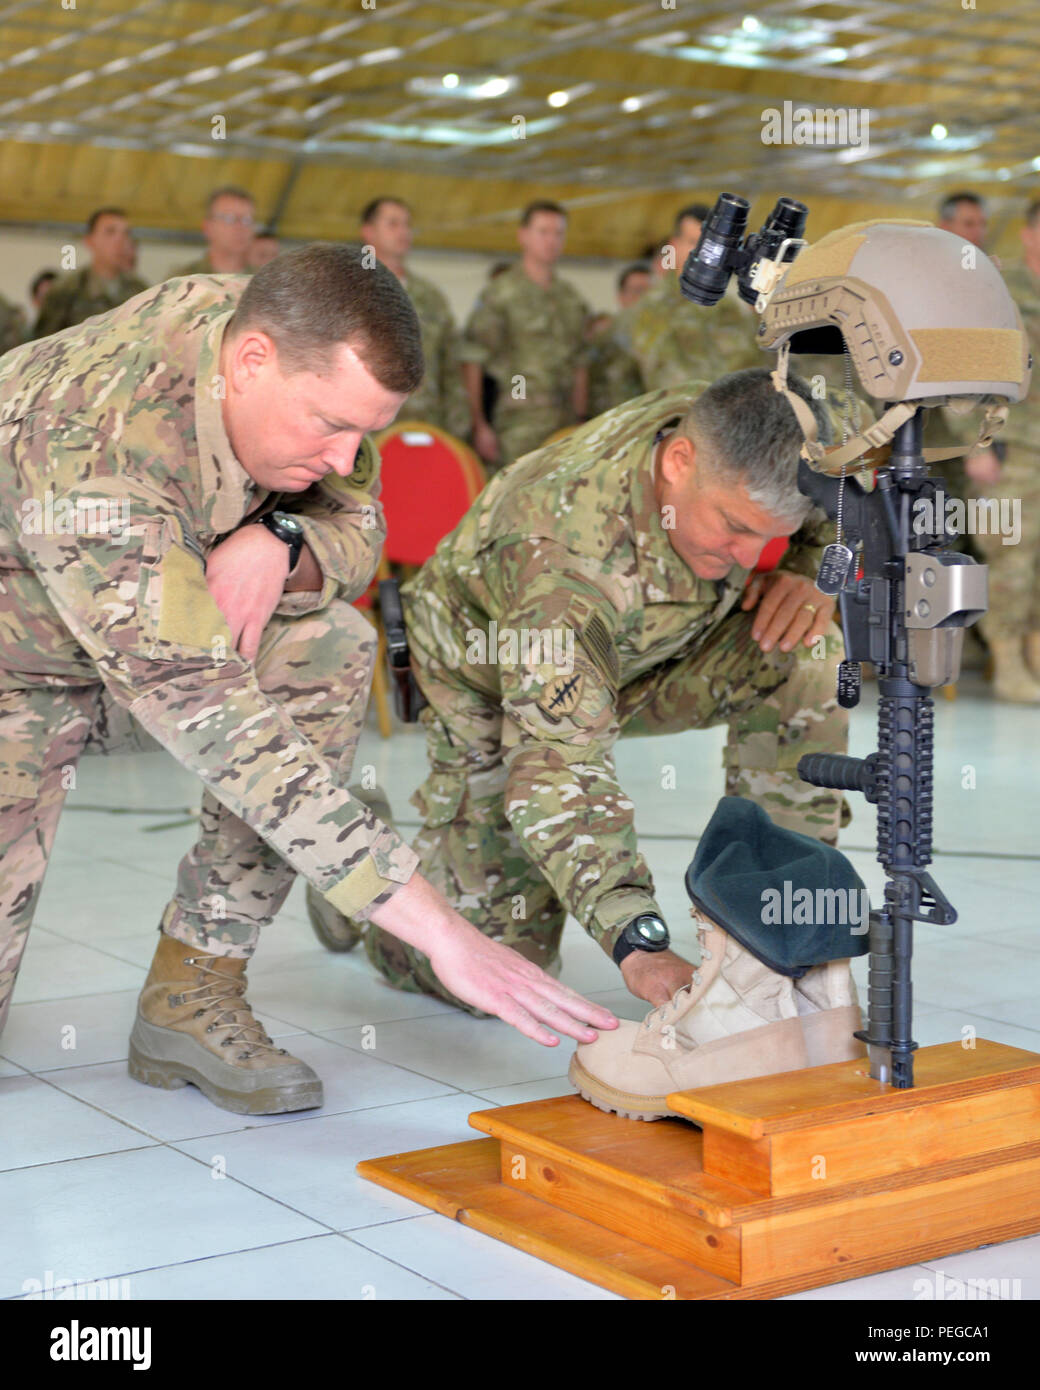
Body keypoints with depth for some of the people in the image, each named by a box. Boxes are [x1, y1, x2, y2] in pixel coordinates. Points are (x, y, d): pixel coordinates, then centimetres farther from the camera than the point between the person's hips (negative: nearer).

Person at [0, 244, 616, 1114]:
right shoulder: (99, 454, -38)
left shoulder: (298, 347, -15)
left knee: (332, 647, -22)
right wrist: (439, 928, -47)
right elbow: (220, 729, -43)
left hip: (156, 629, 6)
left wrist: (280, 541, -28)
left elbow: (357, 527, -1)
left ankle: (192, 996, -13)